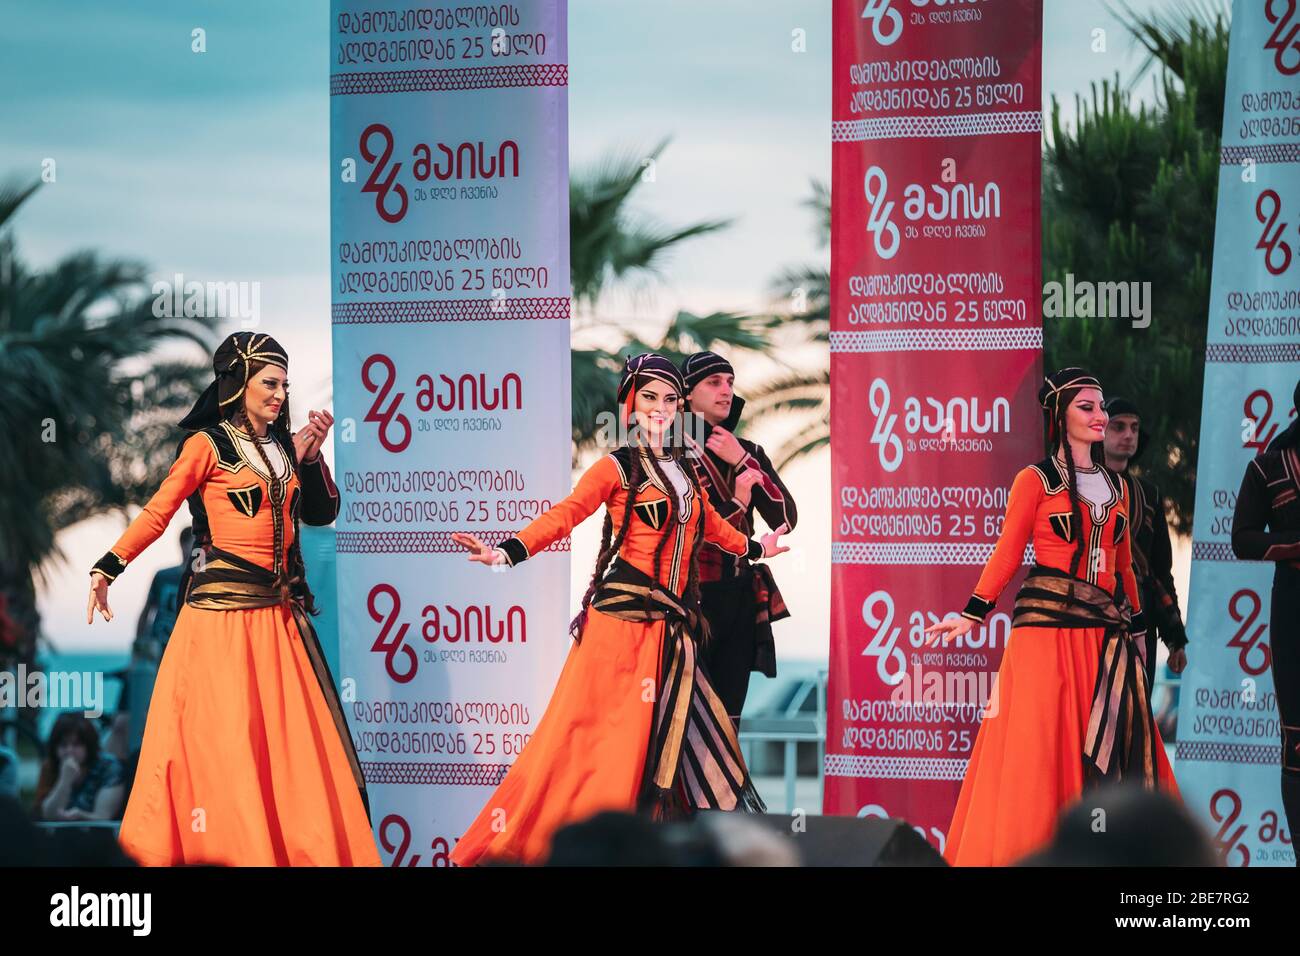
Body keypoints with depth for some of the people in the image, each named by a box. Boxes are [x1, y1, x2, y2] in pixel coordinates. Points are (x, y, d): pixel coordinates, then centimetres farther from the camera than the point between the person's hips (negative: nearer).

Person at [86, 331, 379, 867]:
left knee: (292, 736, 5)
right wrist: (107, 568, -19)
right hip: (222, 605, -6)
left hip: (278, 610, 6)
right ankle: (217, 851, 0)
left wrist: (309, 458, 1)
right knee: (221, 737, -6)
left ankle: (306, 851, 9)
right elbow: (158, 513, -9)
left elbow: (321, 513, 14)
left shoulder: (282, 446, 14)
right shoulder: (209, 445, -4)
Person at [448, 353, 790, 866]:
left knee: (666, 734, 7)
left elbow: (707, 522, 34)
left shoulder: (680, 468, 16)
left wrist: (753, 547, 49)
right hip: (625, 614, -7)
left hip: (671, 622, 7)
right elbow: (567, 513, -18)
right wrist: (509, 551, -34)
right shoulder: (616, 468, -4)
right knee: (605, 731, -10)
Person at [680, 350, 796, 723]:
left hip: (742, 600, 6)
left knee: (727, 719, 7)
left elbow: (786, 518, -1)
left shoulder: (748, 453, 12)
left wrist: (742, 462, -8)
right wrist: (737, 504, -9)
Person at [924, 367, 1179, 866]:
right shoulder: (1035, 480, 0)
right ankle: (1033, 850, -1)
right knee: (1041, 744, -5)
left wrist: (1136, 625, 17)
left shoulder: (1115, 485, 15)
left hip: (1106, 631, 5)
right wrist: (972, 614, -9)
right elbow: (1007, 553, -2)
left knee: (1110, 750, 2)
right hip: (1049, 623, -5)